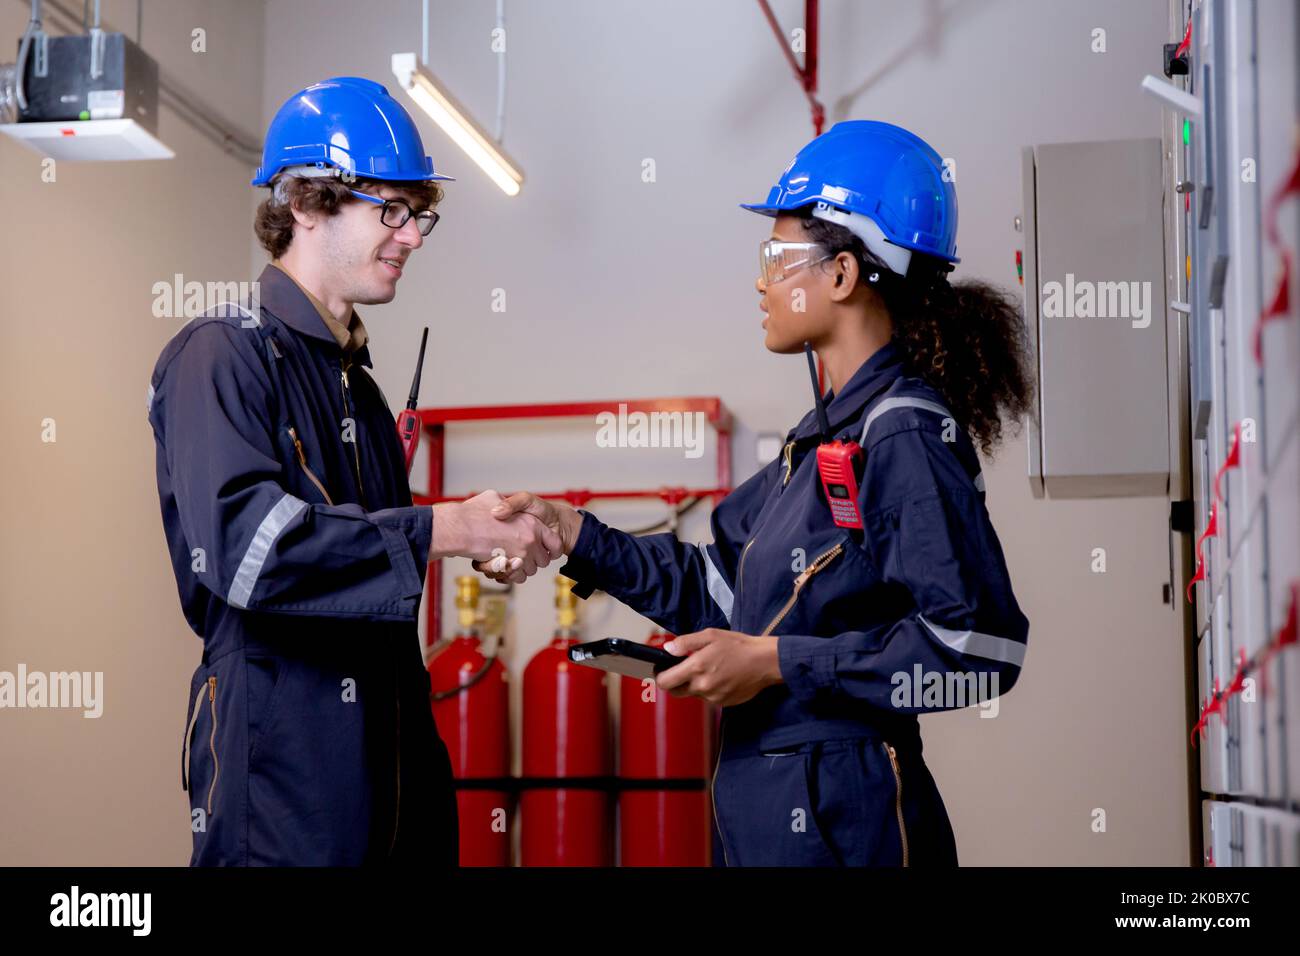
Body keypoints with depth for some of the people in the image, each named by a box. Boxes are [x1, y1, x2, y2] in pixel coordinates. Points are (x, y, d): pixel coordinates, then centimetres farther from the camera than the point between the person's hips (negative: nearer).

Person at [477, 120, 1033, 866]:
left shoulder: (907, 436, -16)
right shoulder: (825, 437, 12)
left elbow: (979, 644, -22)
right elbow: (723, 588, 17)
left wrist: (779, 663, -19)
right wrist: (574, 536, 10)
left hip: (842, 817, -8)